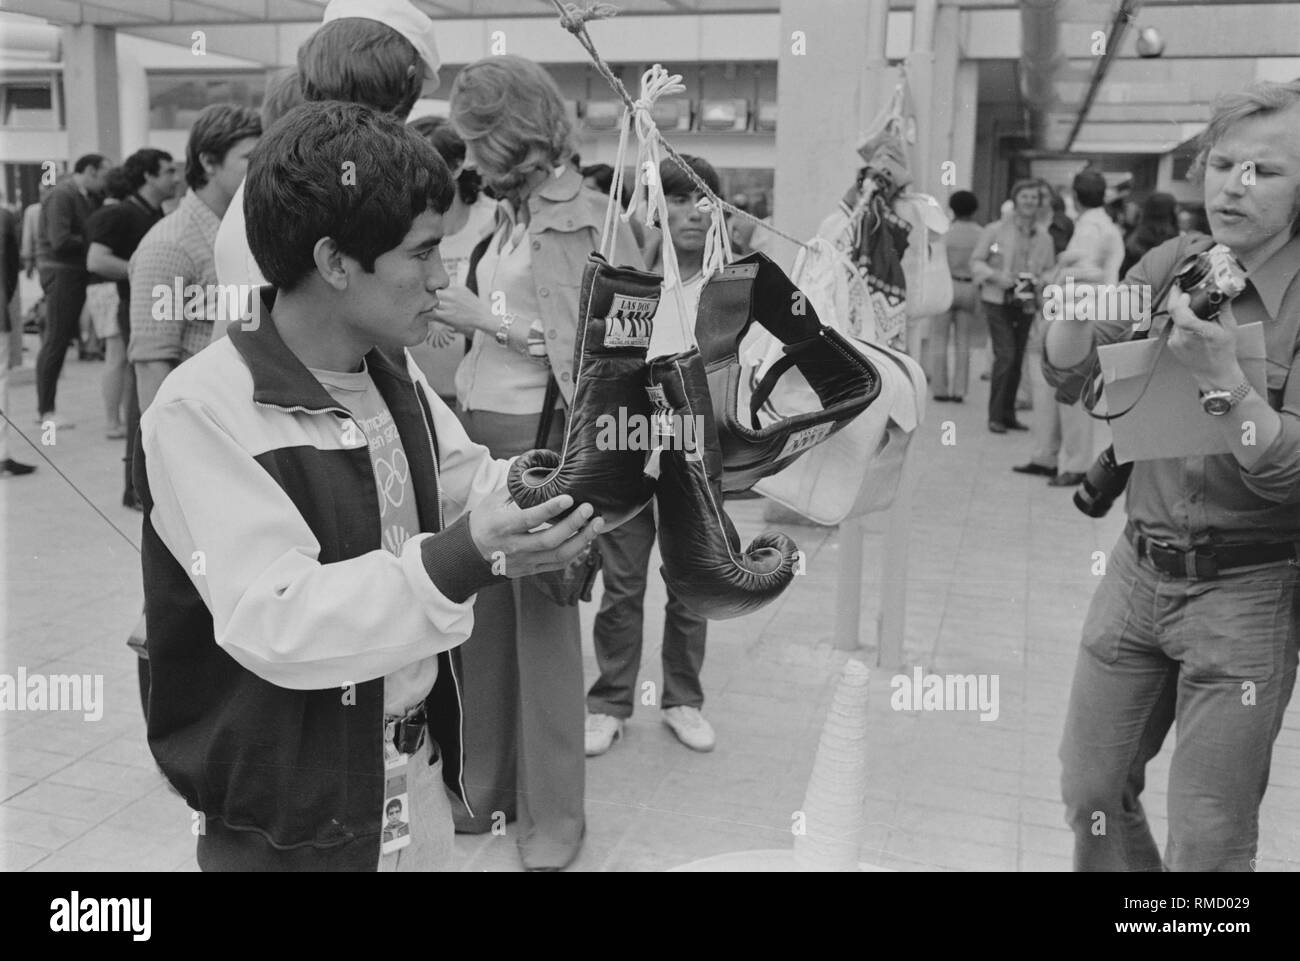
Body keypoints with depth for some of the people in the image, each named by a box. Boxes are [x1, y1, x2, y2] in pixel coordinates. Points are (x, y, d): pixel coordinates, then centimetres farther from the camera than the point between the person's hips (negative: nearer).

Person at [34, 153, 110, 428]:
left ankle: (44, 408, 18)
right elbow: (60, 240, -21)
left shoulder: (90, 197, 14)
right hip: (62, 273, -9)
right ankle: (46, 411, 4)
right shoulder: (62, 196, -13)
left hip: (78, 274, 9)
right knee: (56, 341, -3)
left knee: (57, 340, 11)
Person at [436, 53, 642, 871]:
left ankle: (553, 812, 17)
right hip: (478, 425, 7)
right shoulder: (515, 211, 12)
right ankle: (486, 783, 28)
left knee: (542, 617, 2)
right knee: (482, 615, 11)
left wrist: (486, 318, -13)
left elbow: (591, 347, -13)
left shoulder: (581, 217, -8)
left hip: (538, 435, -7)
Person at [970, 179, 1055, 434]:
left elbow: (1049, 271, 14)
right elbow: (976, 262, -2)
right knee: (1005, 356, -14)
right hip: (998, 301, -4)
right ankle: (995, 415, -5)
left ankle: (1008, 414, 20)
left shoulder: (1044, 237, 8)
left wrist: (1040, 282, -7)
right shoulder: (995, 230, -2)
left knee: (1018, 359, 9)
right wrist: (996, 276, -18)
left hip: (1027, 305, 4)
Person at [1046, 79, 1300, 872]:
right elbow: (1069, 383, 1)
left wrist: (1220, 376, -32)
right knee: (1092, 796, 13)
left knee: (1208, 847, 3)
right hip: (1138, 571, 4)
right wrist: (1075, 312, -20)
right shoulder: (1170, 265, 2)